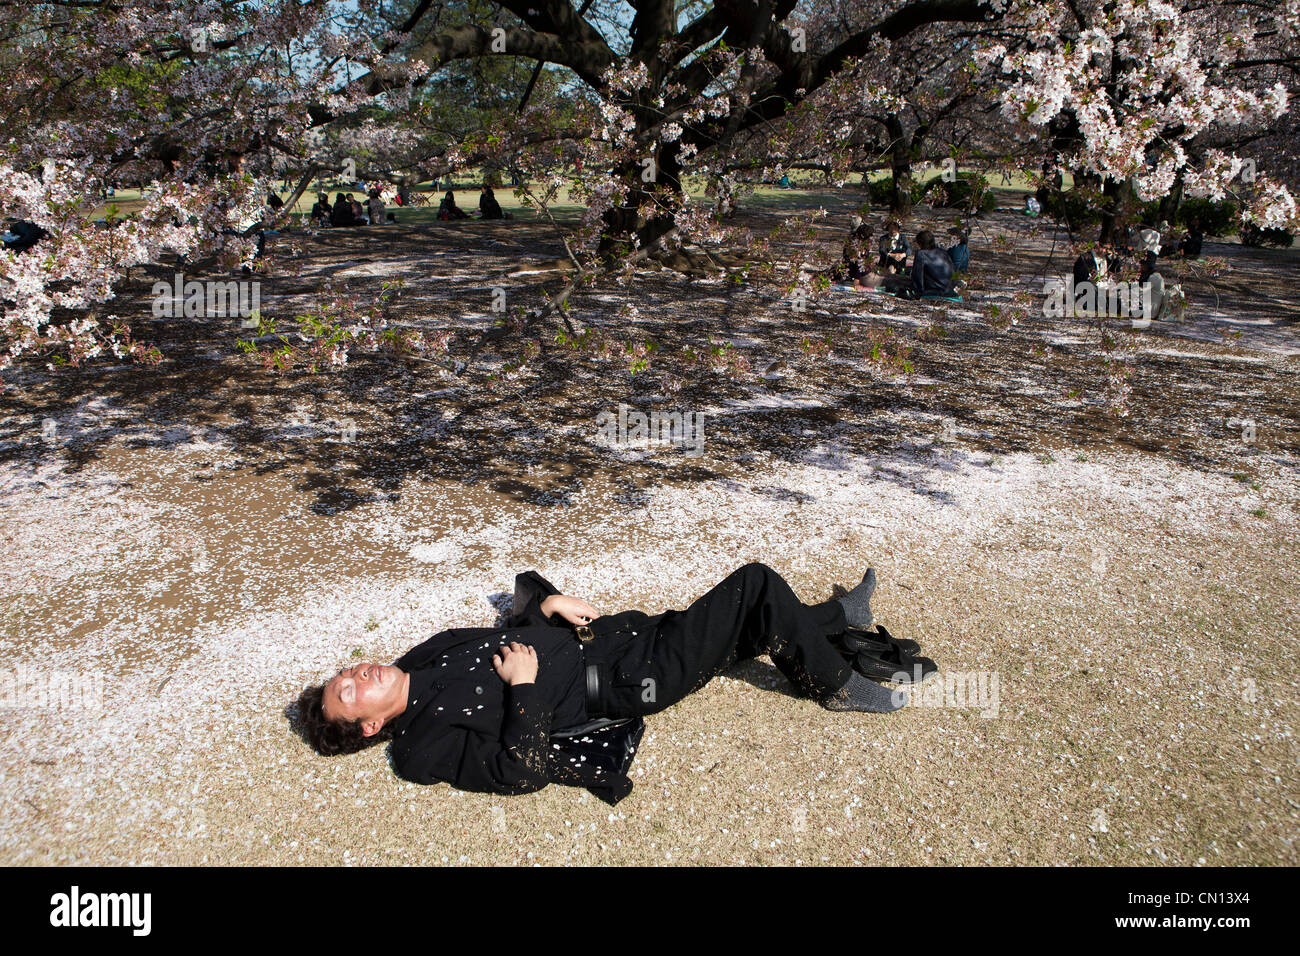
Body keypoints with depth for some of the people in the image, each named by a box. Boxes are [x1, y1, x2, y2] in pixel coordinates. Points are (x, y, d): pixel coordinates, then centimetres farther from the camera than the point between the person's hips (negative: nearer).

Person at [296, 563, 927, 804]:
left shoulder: (424, 657, 9)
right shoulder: (424, 746, -13)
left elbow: (519, 612, 17)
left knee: (760, 615, 9)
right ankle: (838, 686, 11)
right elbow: (521, 772, -23)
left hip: (613, 634, 8)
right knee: (758, 588, -10)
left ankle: (839, 619, 36)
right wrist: (526, 688, -24)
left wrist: (549, 601, -2)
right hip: (628, 683, -8)